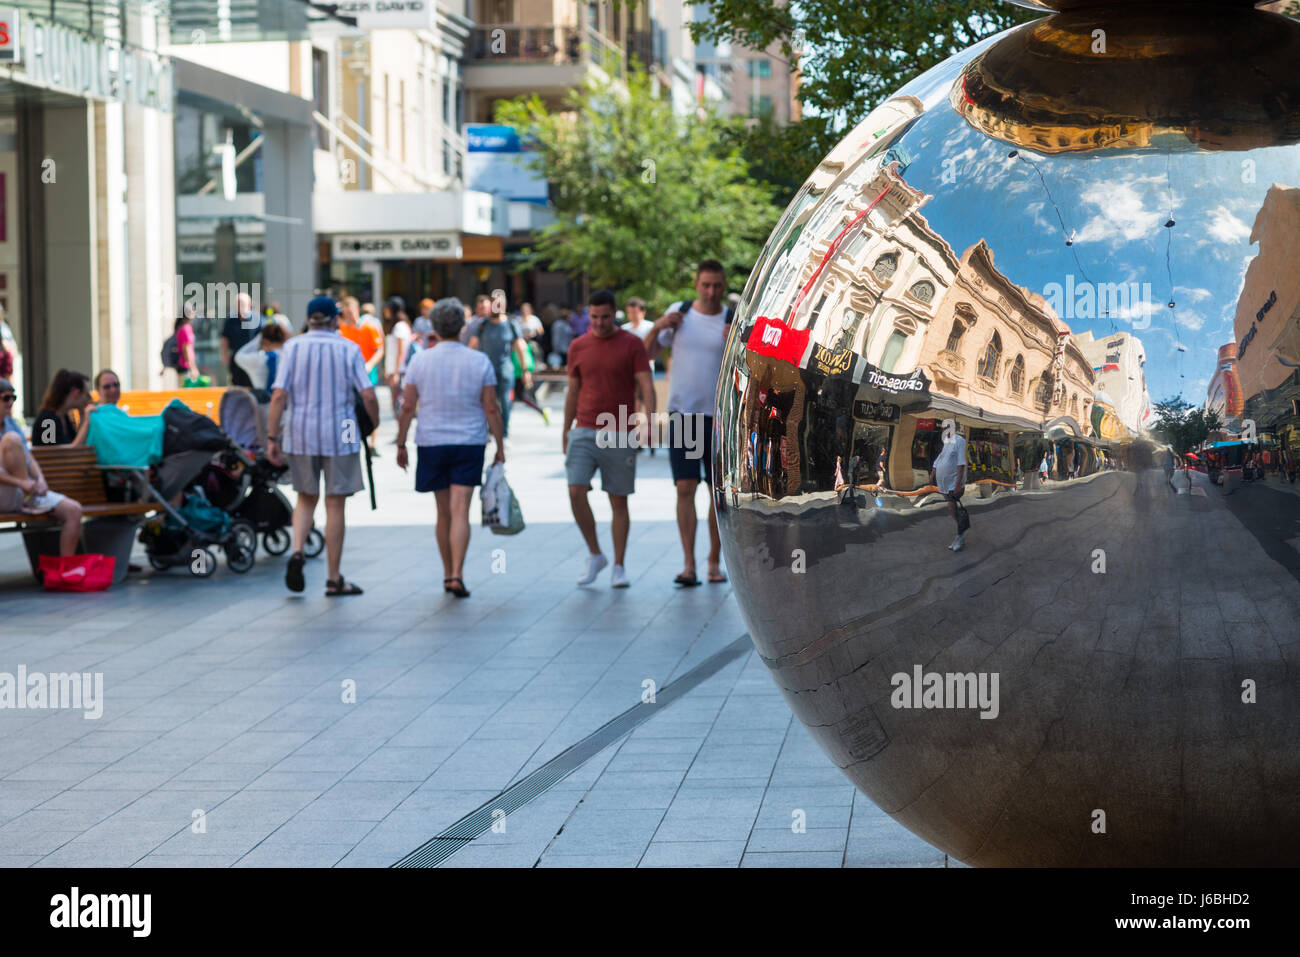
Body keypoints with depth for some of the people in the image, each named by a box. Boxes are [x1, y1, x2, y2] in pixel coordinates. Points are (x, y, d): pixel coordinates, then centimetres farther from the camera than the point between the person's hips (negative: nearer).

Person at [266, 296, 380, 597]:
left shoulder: (293, 347, -1)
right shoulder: (349, 349, -3)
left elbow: (279, 395, -7)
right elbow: (368, 395, -10)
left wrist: (272, 437, -4)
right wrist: (375, 425, 8)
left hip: (300, 435, 2)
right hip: (340, 436, -2)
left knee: (306, 498, 19)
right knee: (335, 504, 5)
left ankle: (297, 552, -5)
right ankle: (334, 579, 9)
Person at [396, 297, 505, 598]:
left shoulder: (420, 361, -2)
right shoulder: (480, 362, -3)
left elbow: (408, 407, -1)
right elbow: (491, 409, -3)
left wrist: (401, 444, 8)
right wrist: (500, 446, 5)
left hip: (432, 443, 1)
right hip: (469, 442, -1)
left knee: (444, 511, 13)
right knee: (460, 511, -6)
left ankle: (448, 574, 20)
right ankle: (457, 576, -17)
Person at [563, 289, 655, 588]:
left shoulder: (632, 344, -1)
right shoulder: (578, 347, 7)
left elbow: (646, 386, -8)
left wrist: (648, 422, -23)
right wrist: (565, 432, 17)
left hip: (620, 436, -2)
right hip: (584, 432, 2)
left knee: (619, 502, 3)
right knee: (576, 493, -13)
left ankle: (618, 567, 11)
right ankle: (595, 555, 4)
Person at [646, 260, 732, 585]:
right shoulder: (679, 312, 5)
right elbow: (648, 353, 9)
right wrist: (657, 326, -9)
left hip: (719, 415, 0)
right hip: (682, 413, 0)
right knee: (685, 488, -6)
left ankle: (715, 561, 15)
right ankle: (688, 565, -6)